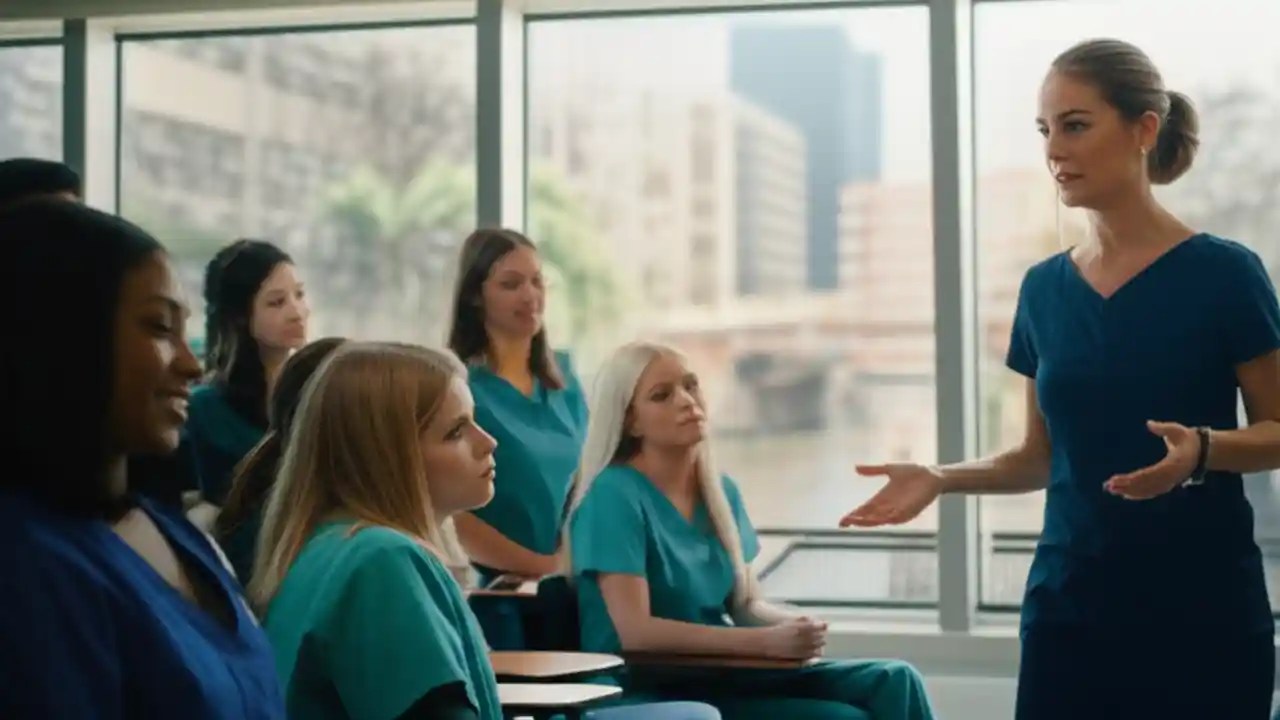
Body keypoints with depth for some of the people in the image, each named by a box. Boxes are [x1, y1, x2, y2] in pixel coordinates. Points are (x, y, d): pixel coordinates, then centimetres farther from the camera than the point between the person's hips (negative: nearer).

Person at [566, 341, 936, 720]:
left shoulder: (721, 490, 10)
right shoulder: (614, 495, -13)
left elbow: (746, 604, 13)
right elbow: (636, 632, -21)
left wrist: (792, 623, -11)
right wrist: (767, 641, -25)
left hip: (720, 675, 7)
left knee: (891, 681, -11)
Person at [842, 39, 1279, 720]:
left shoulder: (1220, 272, -8)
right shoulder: (1044, 288, 6)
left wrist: (1202, 449, -23)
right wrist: (942, 478, -4)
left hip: (1201, 608, -4)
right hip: (1069, 603, 4)